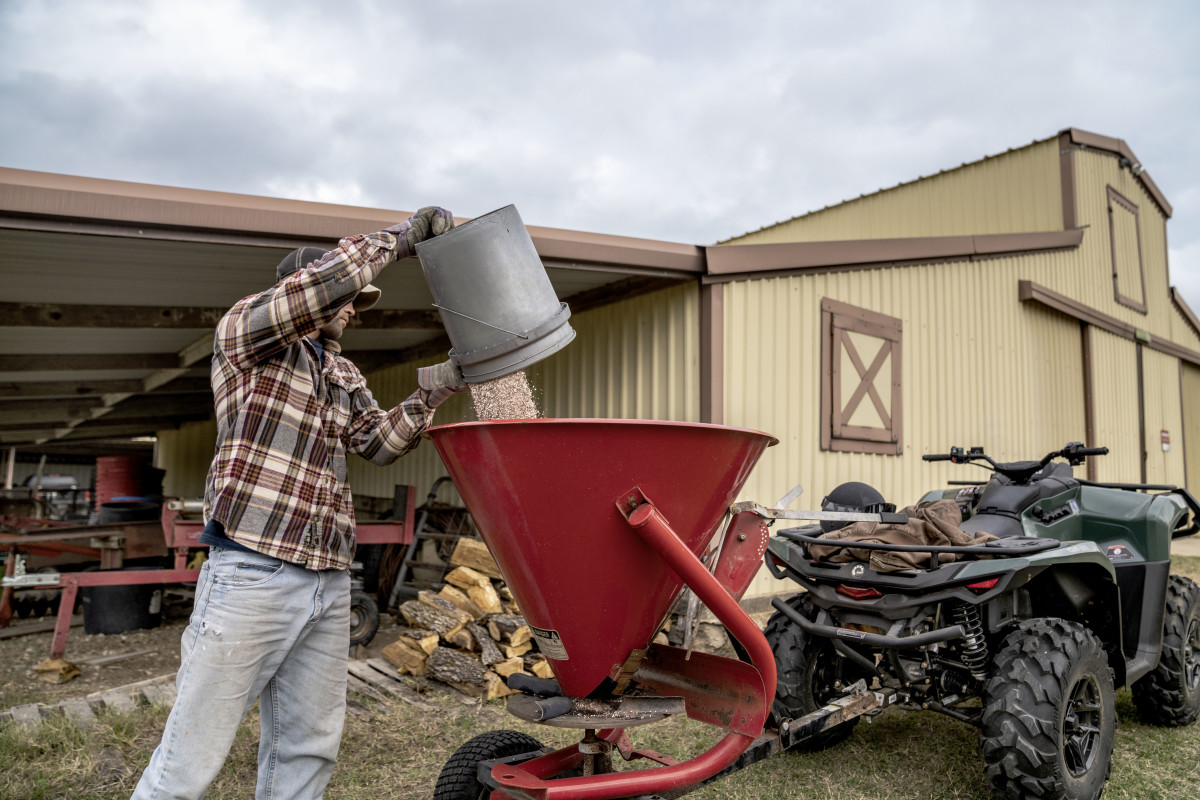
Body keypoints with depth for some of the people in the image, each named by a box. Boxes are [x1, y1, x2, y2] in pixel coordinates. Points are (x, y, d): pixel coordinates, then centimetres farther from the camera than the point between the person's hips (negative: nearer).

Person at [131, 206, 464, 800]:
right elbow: (321, 285, -16)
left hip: (329, 583, 7)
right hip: (252, 571, -7)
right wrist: (401, 235, -7)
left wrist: (431, 391, 1)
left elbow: (380, 441, 13)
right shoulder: (242, 329, 1)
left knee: (307, 750, 12)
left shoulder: (343, 375, 23)